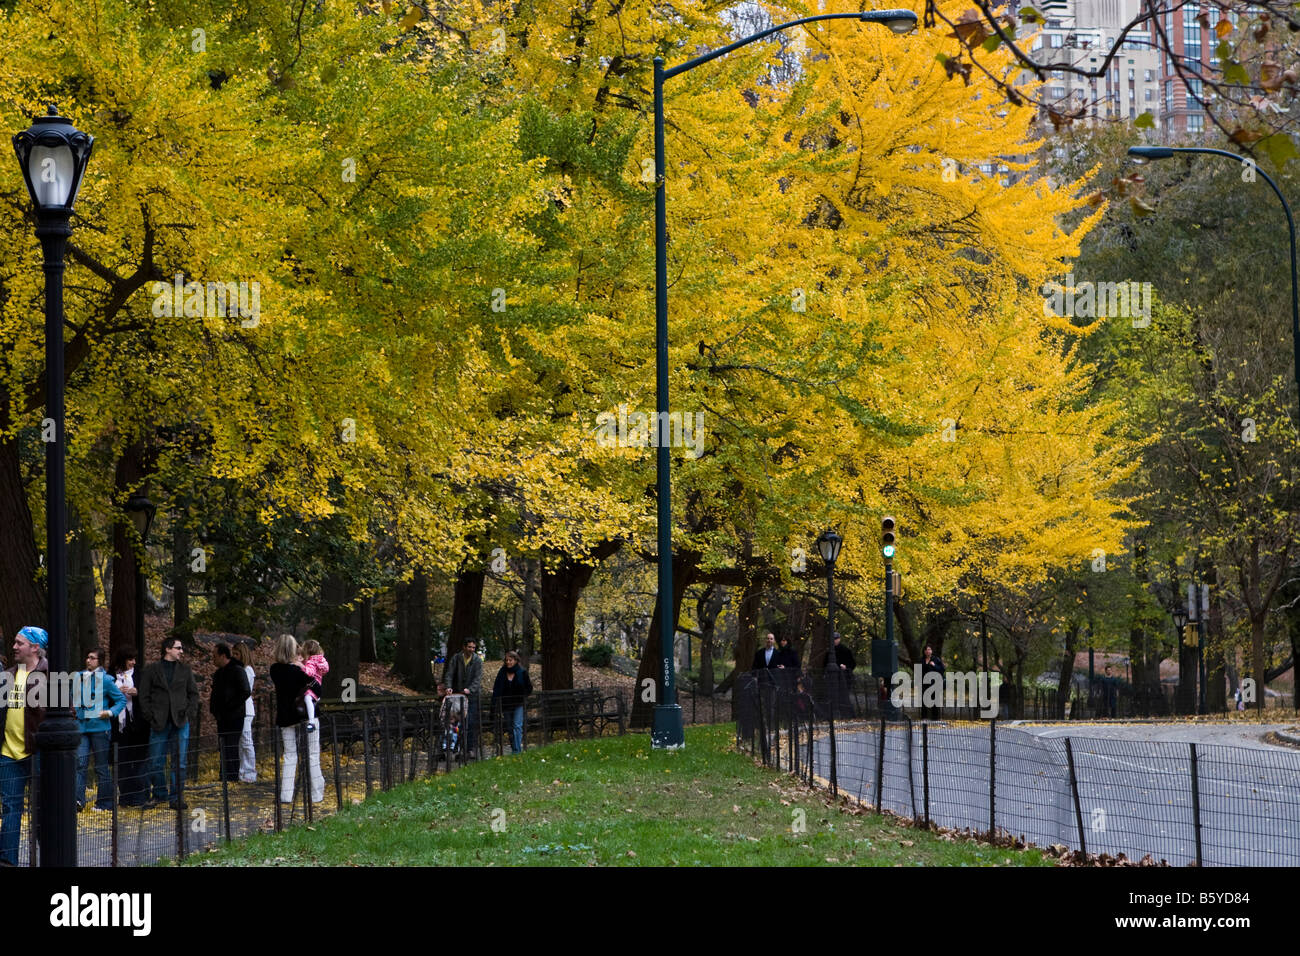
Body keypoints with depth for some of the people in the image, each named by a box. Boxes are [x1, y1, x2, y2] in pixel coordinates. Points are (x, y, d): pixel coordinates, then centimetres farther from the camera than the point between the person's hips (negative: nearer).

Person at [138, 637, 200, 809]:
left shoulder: (185, 670, 11)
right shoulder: (152, 670, 4)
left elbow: (193, 693, 14)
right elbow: (144, 696, 3)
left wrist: (190, 713, 1)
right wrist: (150, 716, -6)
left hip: (180, 722, 2)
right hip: (159, 723, -1)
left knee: (179, 763, 0)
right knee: (155, 763, 2)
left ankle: (175, 798, 6)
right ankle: (160, 794, 18)